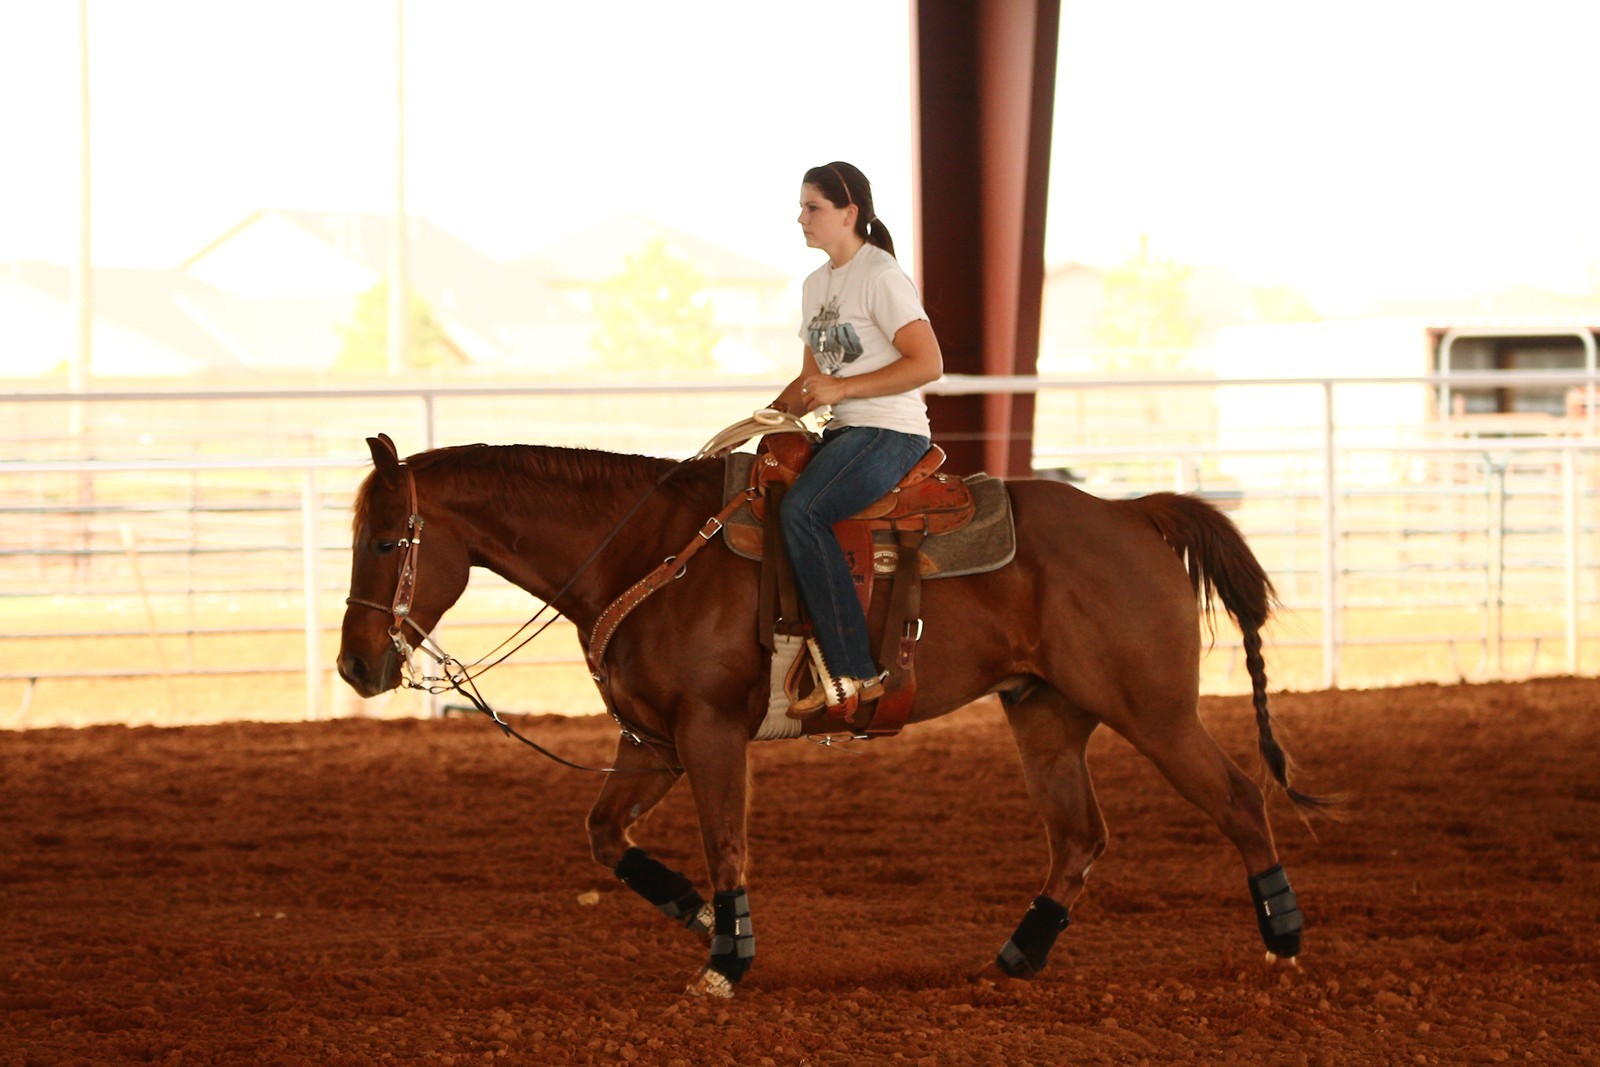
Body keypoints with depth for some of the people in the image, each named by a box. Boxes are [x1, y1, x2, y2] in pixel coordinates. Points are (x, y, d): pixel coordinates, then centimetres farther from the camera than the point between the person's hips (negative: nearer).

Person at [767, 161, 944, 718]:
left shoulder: (880, 276, -11)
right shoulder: (816, 285, 17)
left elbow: (928, 363, -17)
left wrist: (841, 389, -20)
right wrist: (781, 406, 5)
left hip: (891, 432, -10)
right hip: (842, 433, 10)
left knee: (801, 509, -29)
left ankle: (853, 672, -29)